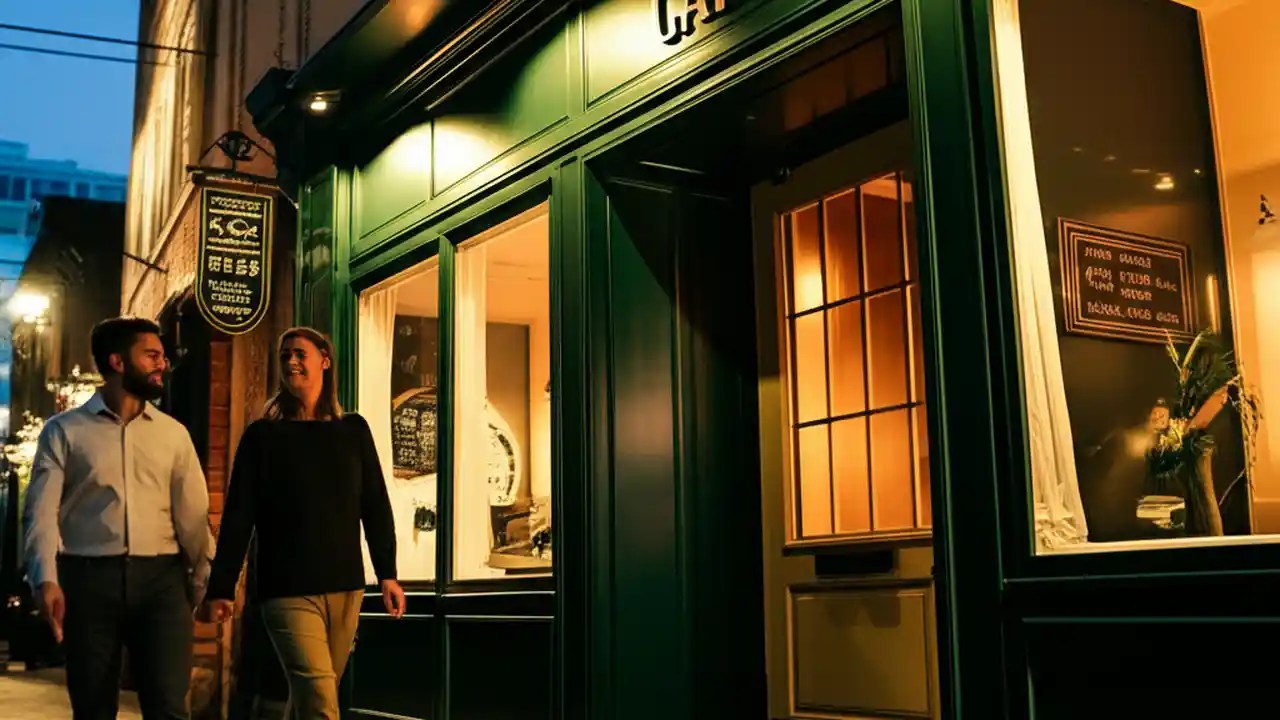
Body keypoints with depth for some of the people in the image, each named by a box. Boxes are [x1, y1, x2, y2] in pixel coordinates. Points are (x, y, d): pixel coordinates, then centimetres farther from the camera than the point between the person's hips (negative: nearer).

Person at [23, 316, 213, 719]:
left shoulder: (173, 433, 12)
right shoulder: (64, 430, 6)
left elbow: (192, 513, 8)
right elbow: (43, 510, -3)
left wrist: (207, 581, -2)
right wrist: (46, 579, -17)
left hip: (160, 576, 1)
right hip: (89, 576, -1)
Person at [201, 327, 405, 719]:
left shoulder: (353, 430, 9)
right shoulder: (262, 435, 2)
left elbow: (375, 506, 10)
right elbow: (238, 517, 1)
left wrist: (387, 573, 3)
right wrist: (220, 589, -3)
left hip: (345, 587, 3)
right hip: (288, 591, -3)